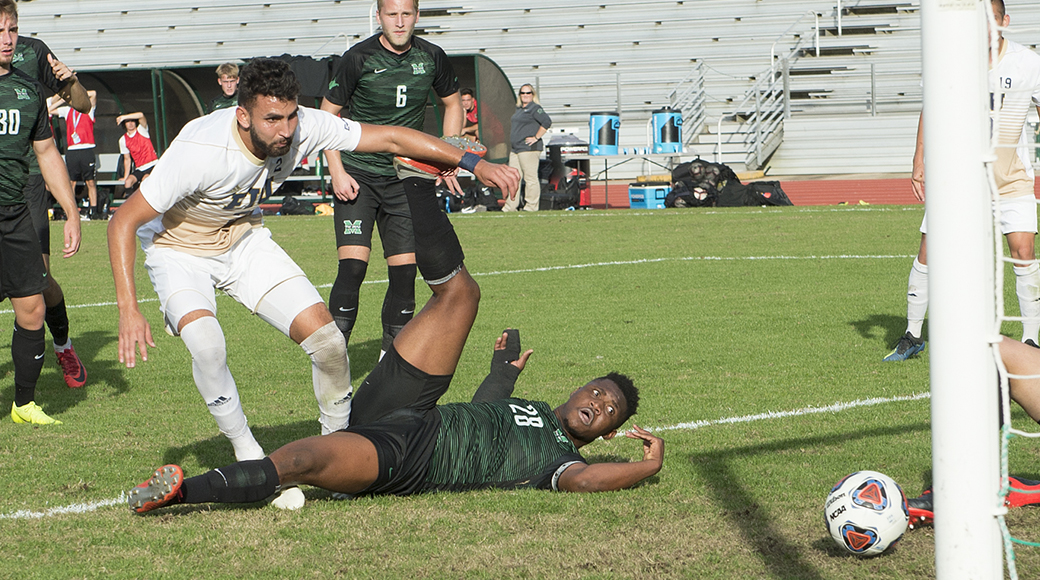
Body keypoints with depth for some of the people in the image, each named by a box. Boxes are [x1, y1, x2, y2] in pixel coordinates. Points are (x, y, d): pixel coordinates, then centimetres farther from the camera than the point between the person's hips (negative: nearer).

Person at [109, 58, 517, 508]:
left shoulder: (304, 129, -24)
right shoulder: (201, 150, -37)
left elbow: (389, 138, -12)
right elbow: (123, 222, -30)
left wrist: (473, 163, -16)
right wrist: (128, 308, -38)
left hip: (244, 238, 4)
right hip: (177, 248, -4)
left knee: (326, 339, -9)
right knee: (205, 342, -32)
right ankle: (248, 457, -12)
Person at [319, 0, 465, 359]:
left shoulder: (432, 58, 1)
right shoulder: (358, 59, -9)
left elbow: (452, 103, 19)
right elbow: (327, 114, -1)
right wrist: (337, 173, -10)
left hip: (406, 178, 3)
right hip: (357, 175, -3)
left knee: (404, 269, -1)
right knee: (353, 265, -17)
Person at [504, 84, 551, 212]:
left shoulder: (535, 108, -8)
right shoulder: (519, 110, 20)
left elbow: (547, 122, -20)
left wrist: (536, 137, -18)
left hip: (529, 149, -10)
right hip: (515, 149, 10)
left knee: (530, 178, -6)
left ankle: (531, 206, -2)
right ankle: (510, 207, 12)